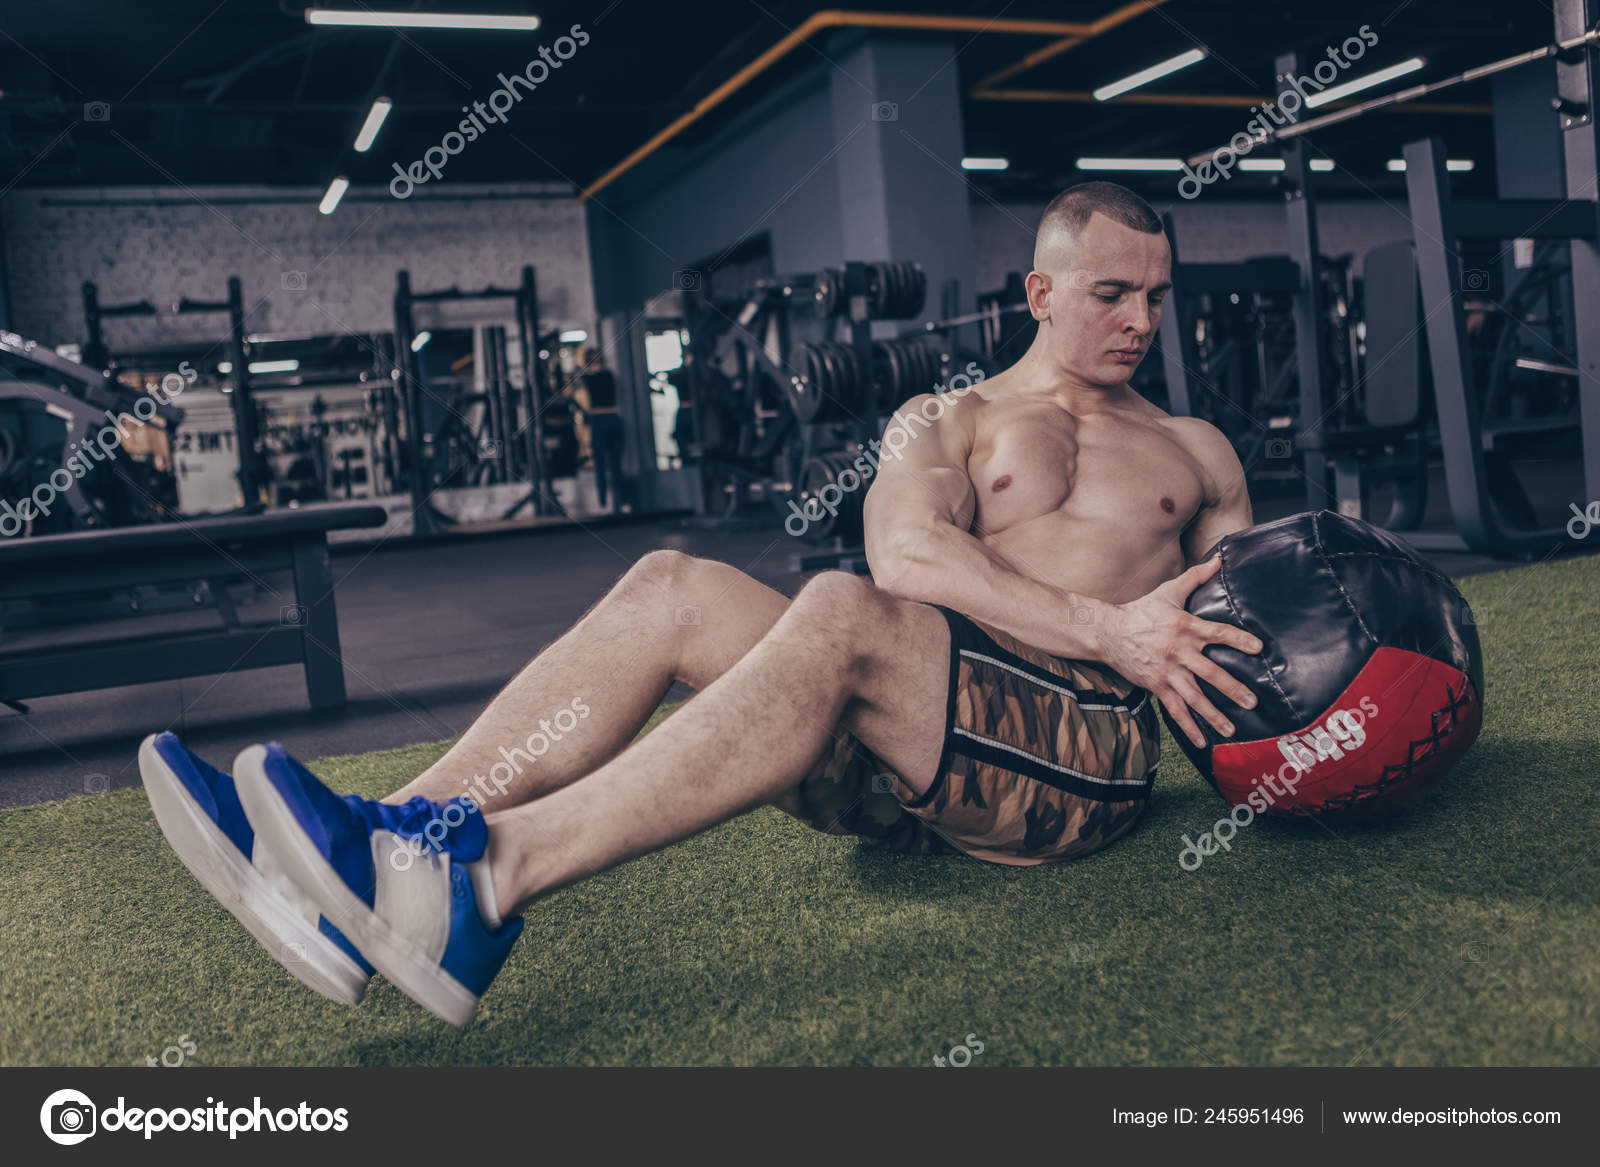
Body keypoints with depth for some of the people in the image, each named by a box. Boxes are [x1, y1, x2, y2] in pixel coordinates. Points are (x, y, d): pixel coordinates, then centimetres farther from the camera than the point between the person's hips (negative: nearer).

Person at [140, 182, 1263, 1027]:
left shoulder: (1196, 451, 25)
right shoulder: (950, 421, 20)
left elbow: (1251, 613, 22)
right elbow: (905, 548, -3)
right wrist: (1105, 626, -14)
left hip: (1088, 747, -2)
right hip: (902, 753, 2)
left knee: (841, 613, -33)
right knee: (672, 588, -21)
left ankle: (485, 876, -41)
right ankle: (389, 842, -30)